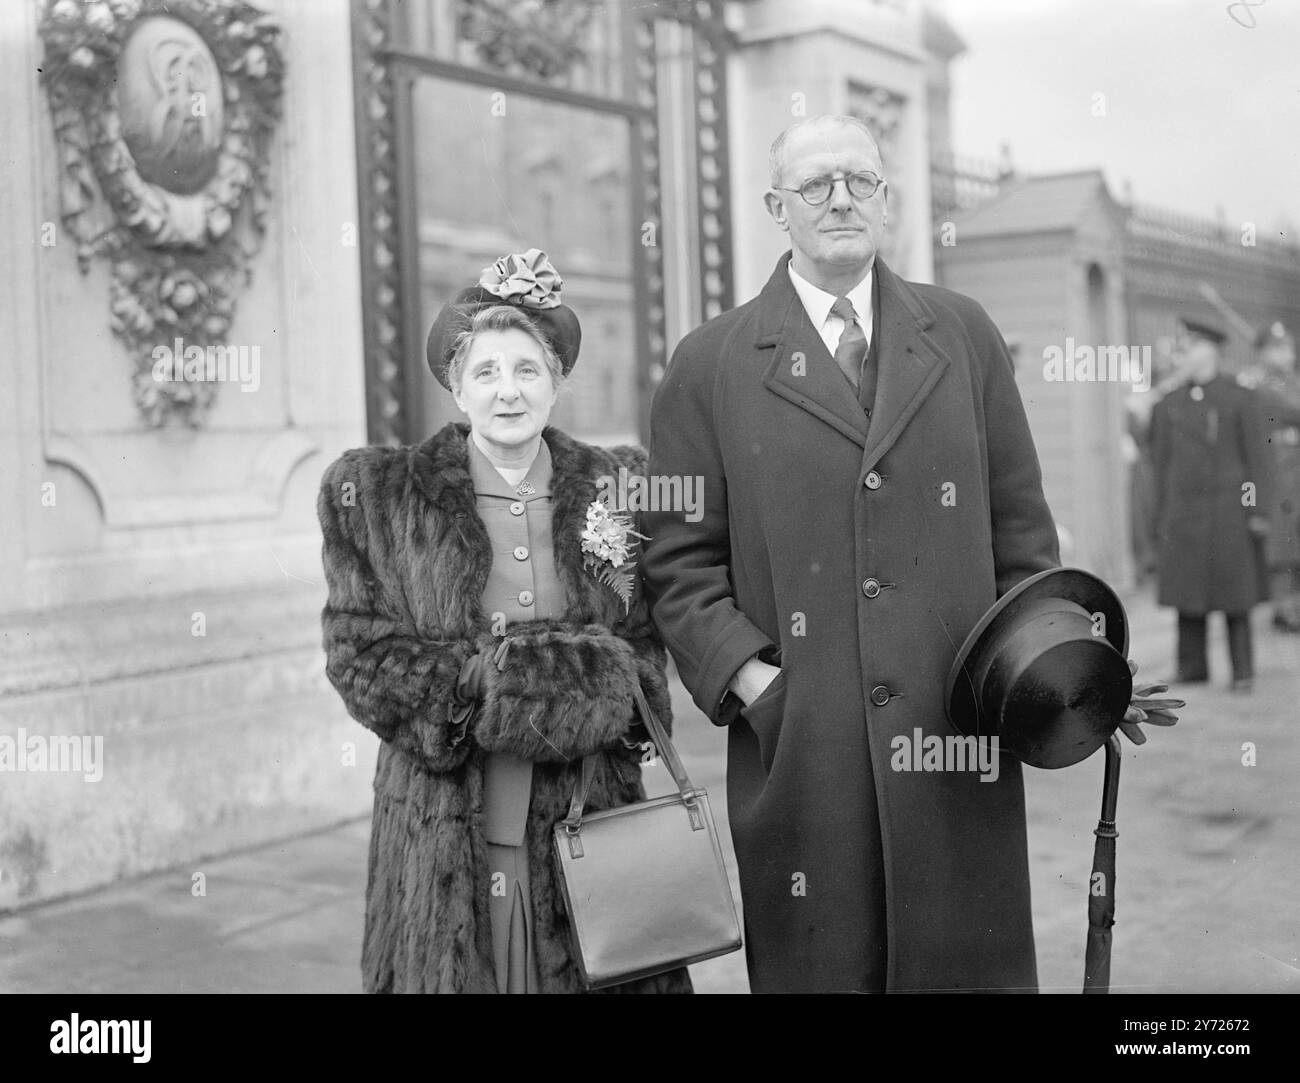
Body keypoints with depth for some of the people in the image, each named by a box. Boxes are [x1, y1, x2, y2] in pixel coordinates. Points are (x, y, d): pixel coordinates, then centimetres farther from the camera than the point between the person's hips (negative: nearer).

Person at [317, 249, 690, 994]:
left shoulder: (614, 491, 7)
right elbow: (360, 659, -3)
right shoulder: (379, 497, 2)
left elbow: (646, 658, 8)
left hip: (587, 831, 2)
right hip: (445, 840, -1)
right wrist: (484, 677, -14)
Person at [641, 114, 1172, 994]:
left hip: (962, 733, 2)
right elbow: (680, 559, 3)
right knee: (815, 964, 5)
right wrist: (742, 672, -10)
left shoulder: (966, 336, 11)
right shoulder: (710, 366, 4)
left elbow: (1021, 528, 12)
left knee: (970, 961, 8)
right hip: (798, 745, -2)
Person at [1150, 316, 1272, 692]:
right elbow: (1162, 464, 11)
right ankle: (1192, 667, 11)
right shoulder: (1168, 406, 10)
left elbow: (1256, 460, 0)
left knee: (1235, 594, 0)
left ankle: (1243, 671, 6)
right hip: (1183, 514, 3)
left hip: (1230, 512, -3)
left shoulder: (1241, 399, 2)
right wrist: (1161, 519, 8)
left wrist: (1258, 512, -6)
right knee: (1186, 591, 3)